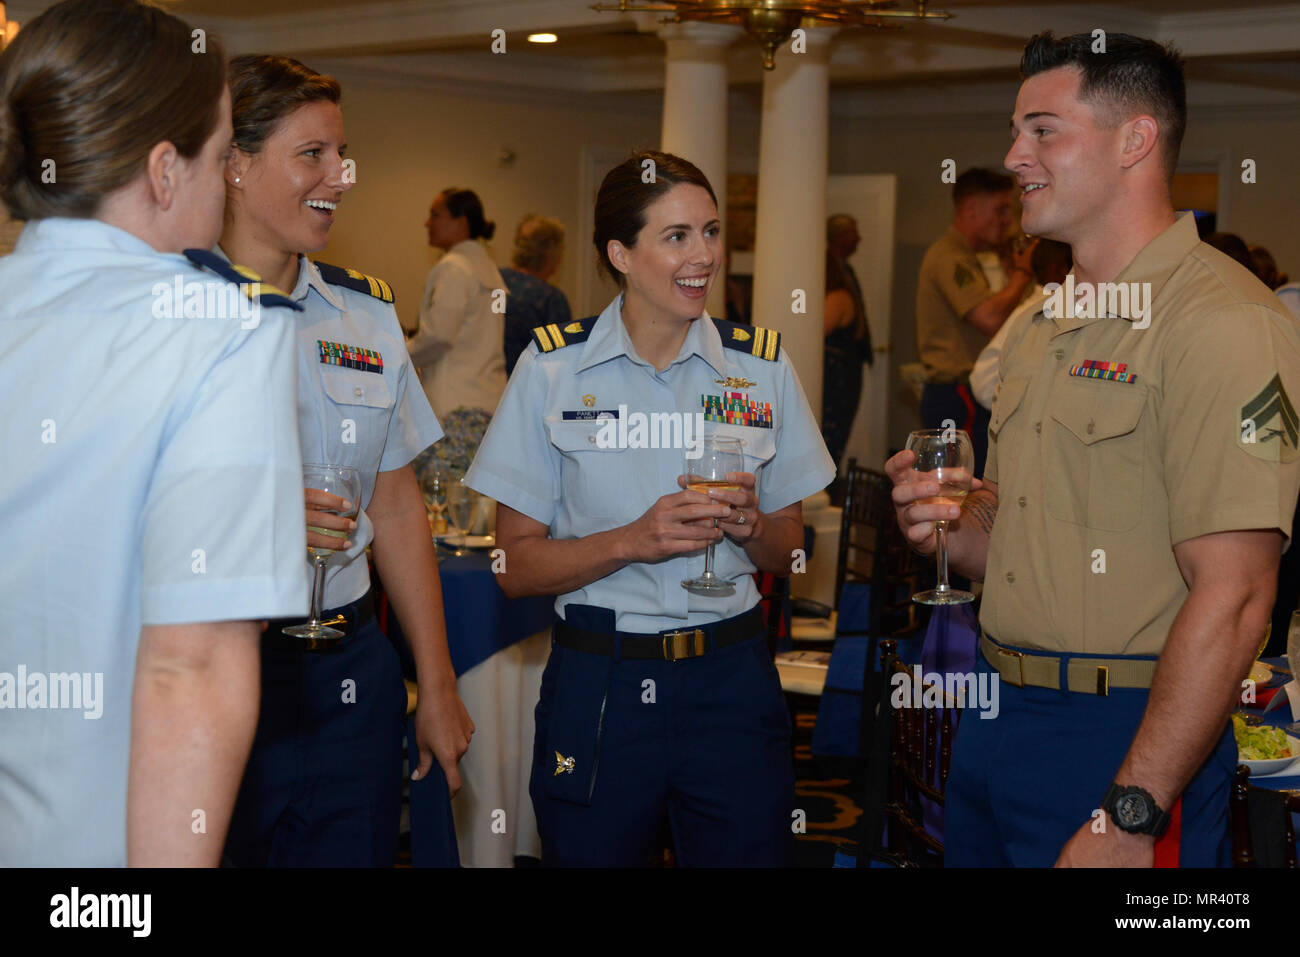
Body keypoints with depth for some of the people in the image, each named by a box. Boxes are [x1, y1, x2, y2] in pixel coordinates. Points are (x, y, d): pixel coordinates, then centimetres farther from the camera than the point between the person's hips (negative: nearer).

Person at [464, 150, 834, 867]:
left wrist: (749, 525, -12)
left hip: (730, 679, 2)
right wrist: (634, 540, -20)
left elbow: (787, 551, 10)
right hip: (597, 683, -1)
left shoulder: (761, 366, 3)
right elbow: (517, 566, -5)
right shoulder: (553, 367, -3)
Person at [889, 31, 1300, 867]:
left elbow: (1231, 600, -22)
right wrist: (948, 526, -1)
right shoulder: (1041, 328, 13)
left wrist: (1129, 817, -23)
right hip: (996, 725, 8)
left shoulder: (1222, 320, -16)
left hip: (1124, 741, -8)